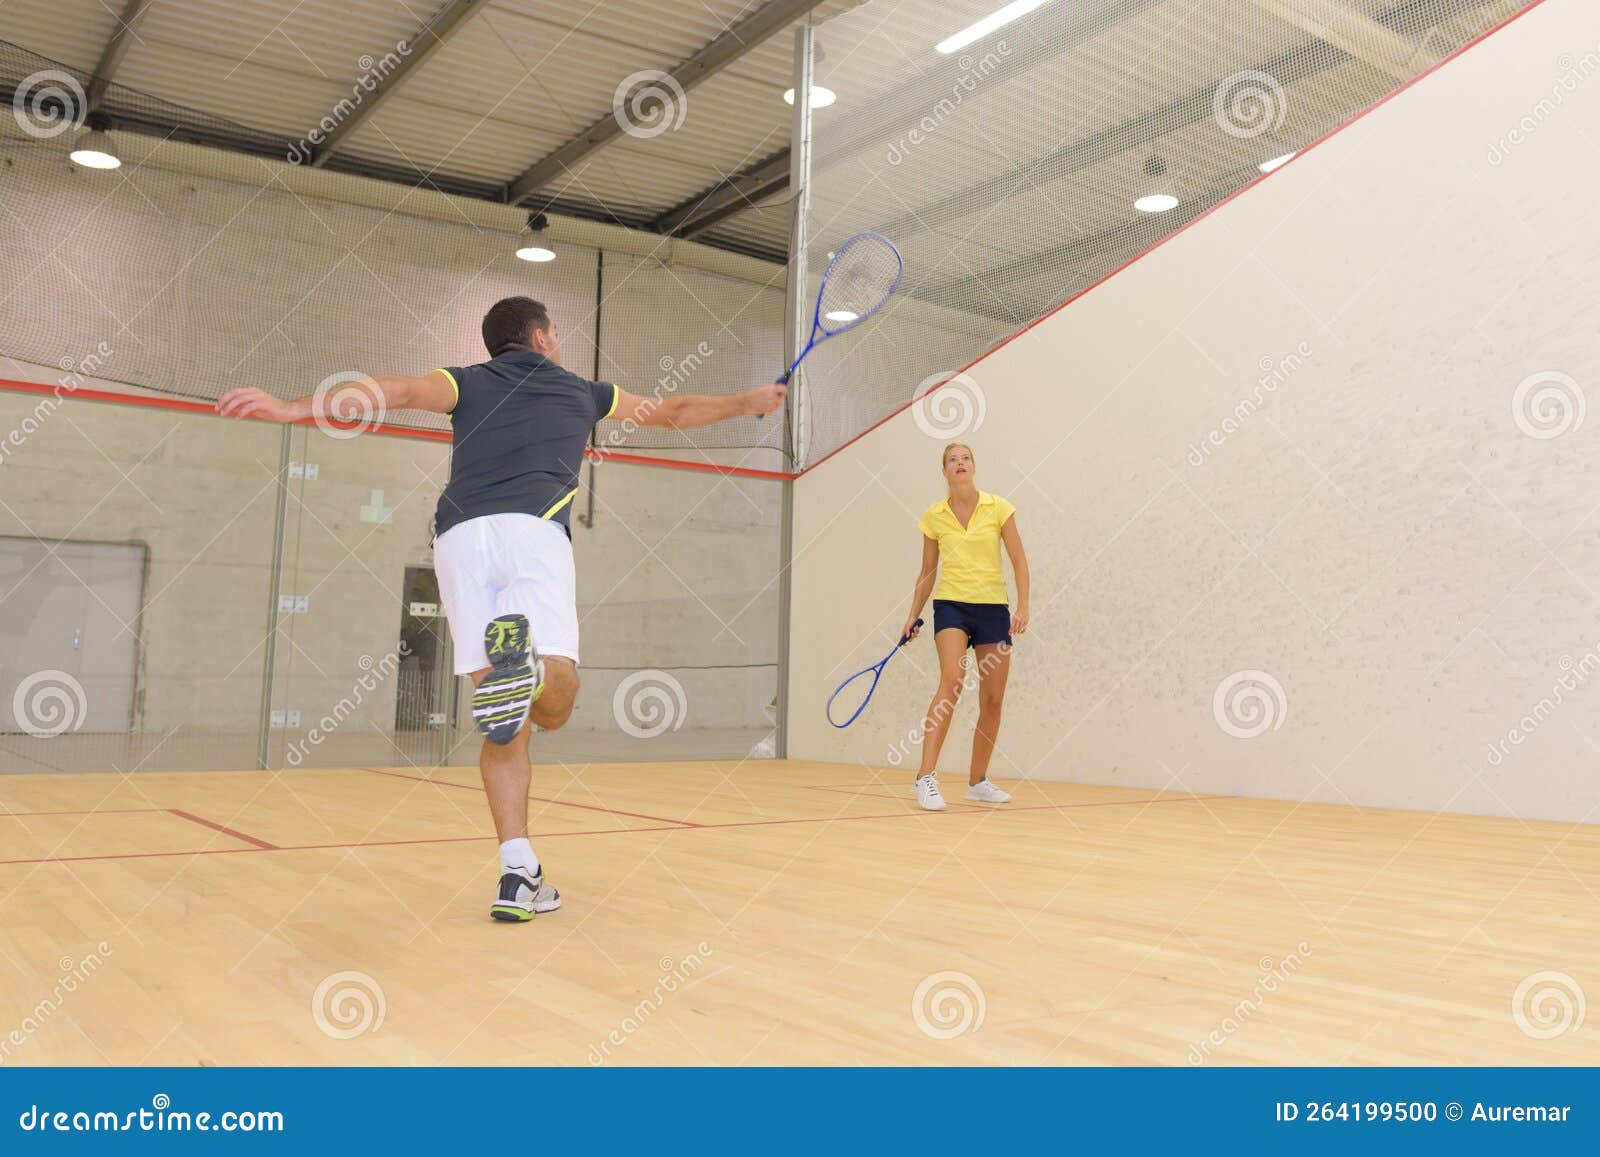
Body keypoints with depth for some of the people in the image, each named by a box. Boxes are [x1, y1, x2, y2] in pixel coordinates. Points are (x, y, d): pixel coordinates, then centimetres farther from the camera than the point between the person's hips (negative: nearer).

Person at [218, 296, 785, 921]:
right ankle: (523, 663, -50)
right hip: (532, 527, -2)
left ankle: (518, 873, -2)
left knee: (506, 721, 4)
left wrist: (295, 407, -5)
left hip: (458, 536, 2)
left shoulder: (468, 383, 25)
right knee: (554, 695, -13)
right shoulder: (582, 392, 28)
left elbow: (394, 390, 4)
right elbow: (675, 411, 40)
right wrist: (750, 401, 56)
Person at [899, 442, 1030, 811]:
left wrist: (1023, 607, -7)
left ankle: (977, 782, 22)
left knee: (993, 702, 5)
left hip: (993, 609, 2)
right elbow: (928, 570, 13)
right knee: (951, 680, -25)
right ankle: (926, 779, -27)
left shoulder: (998, 508, 1)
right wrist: (913, 614, 9)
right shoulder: (933, 516, 4)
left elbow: (1019, 560, 2)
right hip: (951, 604, -2)